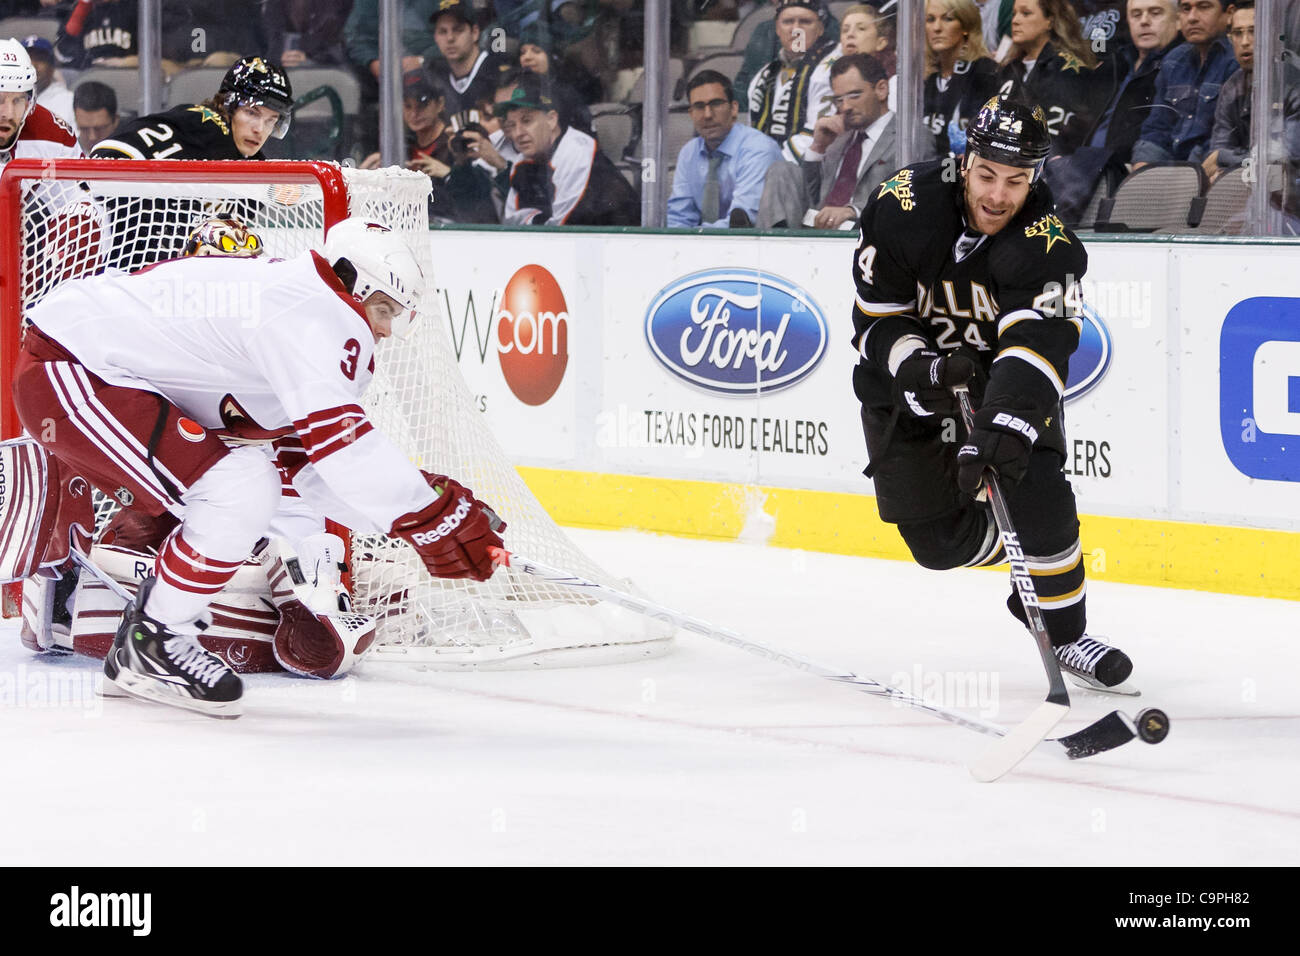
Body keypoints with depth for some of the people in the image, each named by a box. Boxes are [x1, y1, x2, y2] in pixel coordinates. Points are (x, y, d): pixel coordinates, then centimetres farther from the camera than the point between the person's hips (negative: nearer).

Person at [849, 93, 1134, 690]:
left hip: (1000, 375, -1)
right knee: (937, 539, -4)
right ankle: (1030, 569, 27)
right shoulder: (905, 205, -23)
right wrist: (919, 366, -32)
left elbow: (1036, 347, -40)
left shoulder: (1047, 246, -28)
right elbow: (875, 314, -14)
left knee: (1035, 490, -22)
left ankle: (1066, 633, -2)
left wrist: (1003, 428, -55)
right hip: (907, 376, 1)